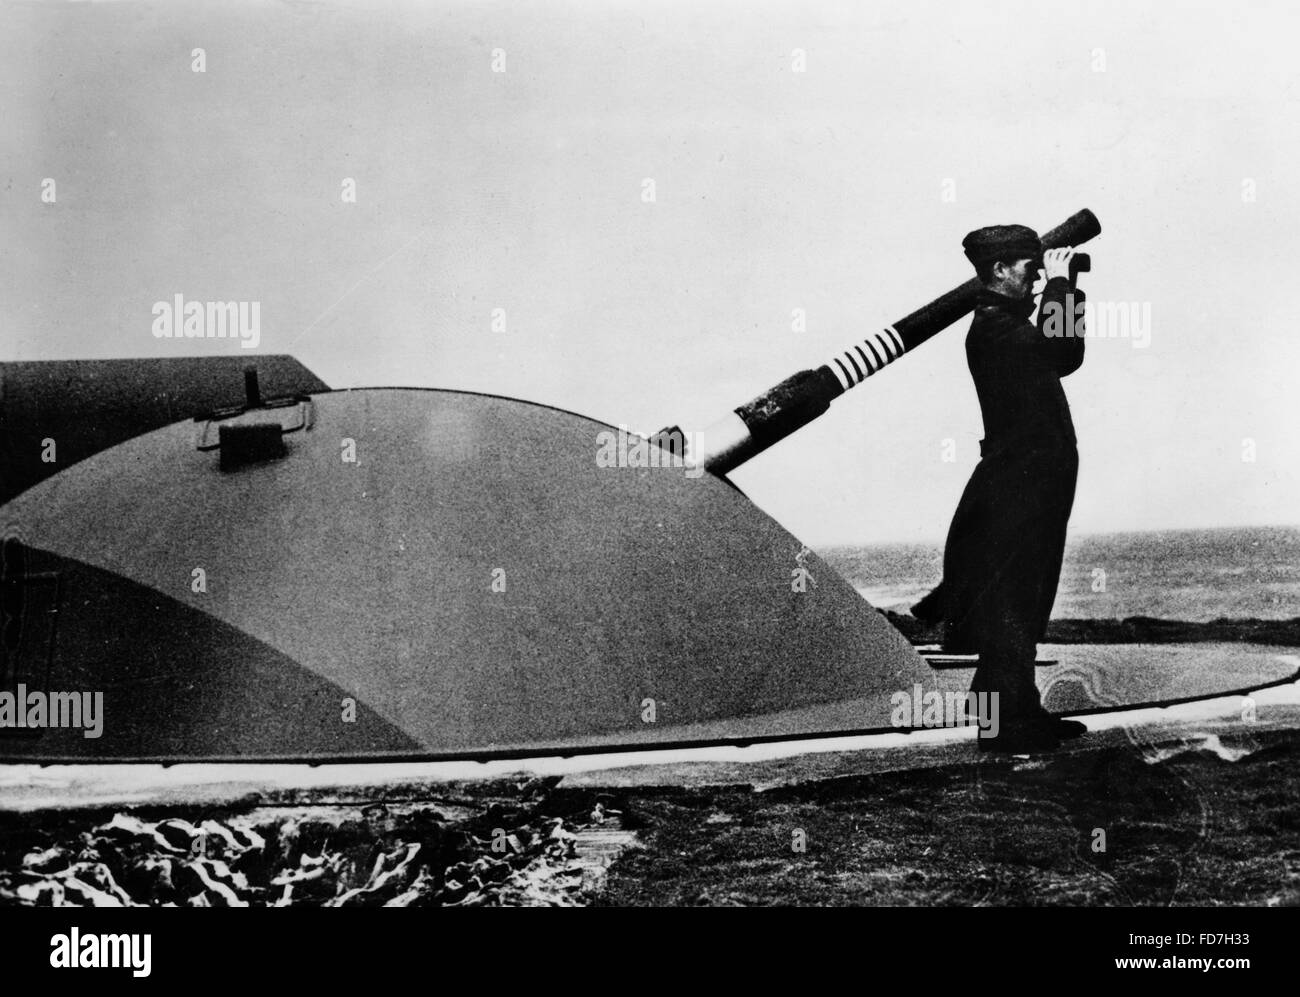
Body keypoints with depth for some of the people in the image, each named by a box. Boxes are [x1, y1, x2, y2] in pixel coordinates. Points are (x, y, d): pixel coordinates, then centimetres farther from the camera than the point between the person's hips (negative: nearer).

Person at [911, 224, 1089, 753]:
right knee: (1009, 608, -6)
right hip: (1018, 486, -11)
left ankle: (1021, 712, 23)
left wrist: (1068, 290, 19)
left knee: (1022, 605, 15)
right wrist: (1059, 283, -18)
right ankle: (1007, 724, -1)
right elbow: (1056, 349, -28)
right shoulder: (993, 327, -15)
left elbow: (1067, 356, 27)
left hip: (1033, 484, 11)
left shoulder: (1010, 322, 18)